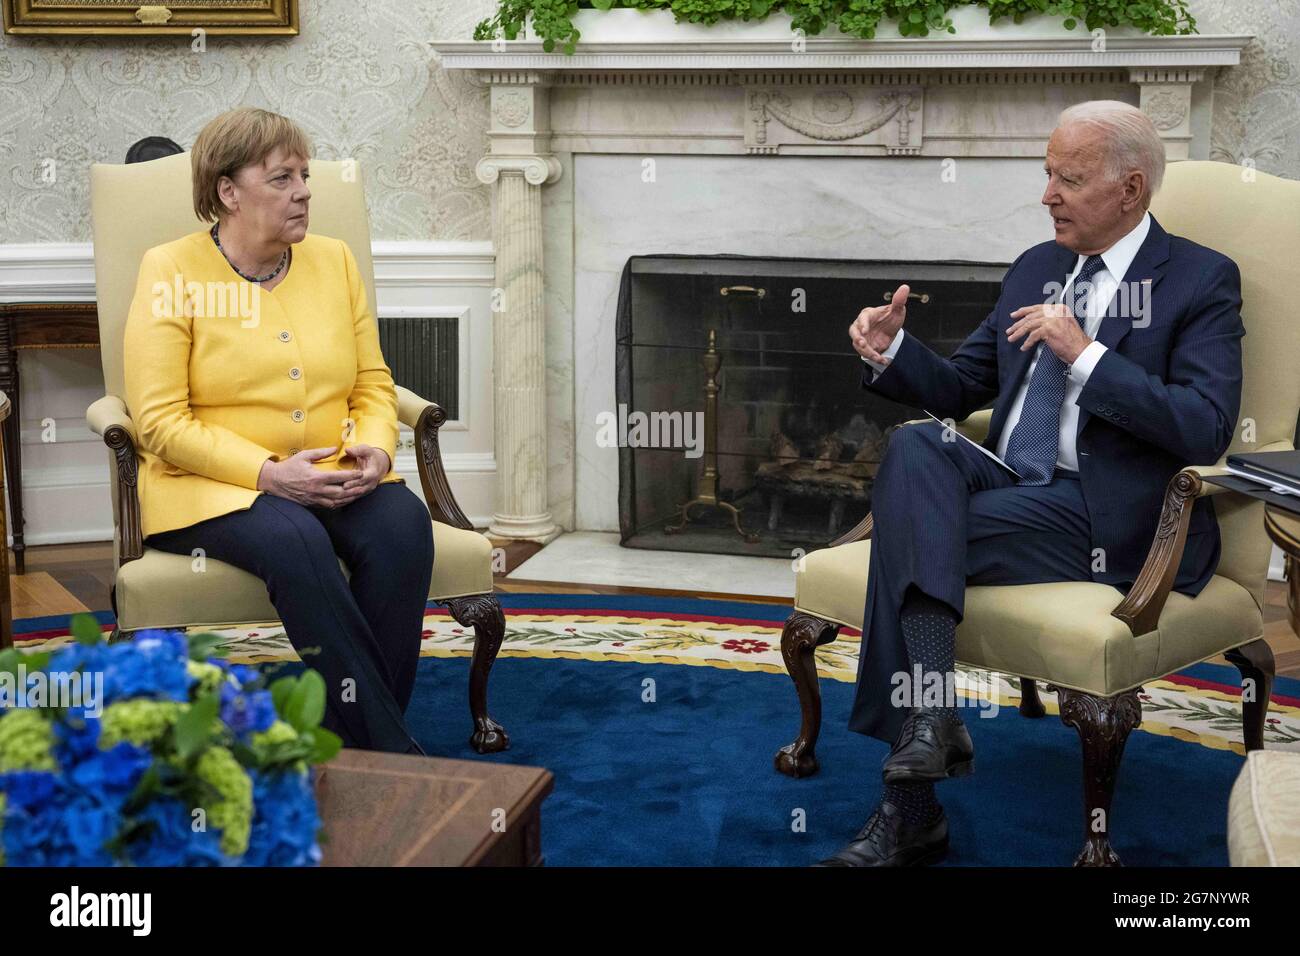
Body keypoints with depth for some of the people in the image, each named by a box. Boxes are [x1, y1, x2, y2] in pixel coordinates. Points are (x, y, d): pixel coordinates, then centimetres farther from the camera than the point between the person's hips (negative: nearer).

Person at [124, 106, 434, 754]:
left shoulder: (333, 259, 12)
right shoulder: (172, 273, -3)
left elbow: (373, 382, 14)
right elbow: (161, 422, -9)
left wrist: (374, 446, -9)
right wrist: (268, 472, -21)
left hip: (331, 480, 4)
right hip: (208, 487, -4)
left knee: (402, 520, -27)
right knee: (293, 539, -35)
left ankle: (359, 743, -20)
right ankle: (392, 752, -27)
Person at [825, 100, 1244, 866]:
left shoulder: (1202, 280, -1)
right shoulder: (1035, 268, 18)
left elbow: (1207, 431, -14)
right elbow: (960, 388, 20)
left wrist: (1086, 356, -20)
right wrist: (893, 351, -1)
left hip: (1109, 523, -6)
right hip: (1010, 488, 6)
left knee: (908, 533, -25)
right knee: (917, 443, -26)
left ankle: (910, 809, -20)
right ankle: (930, 711, -34)